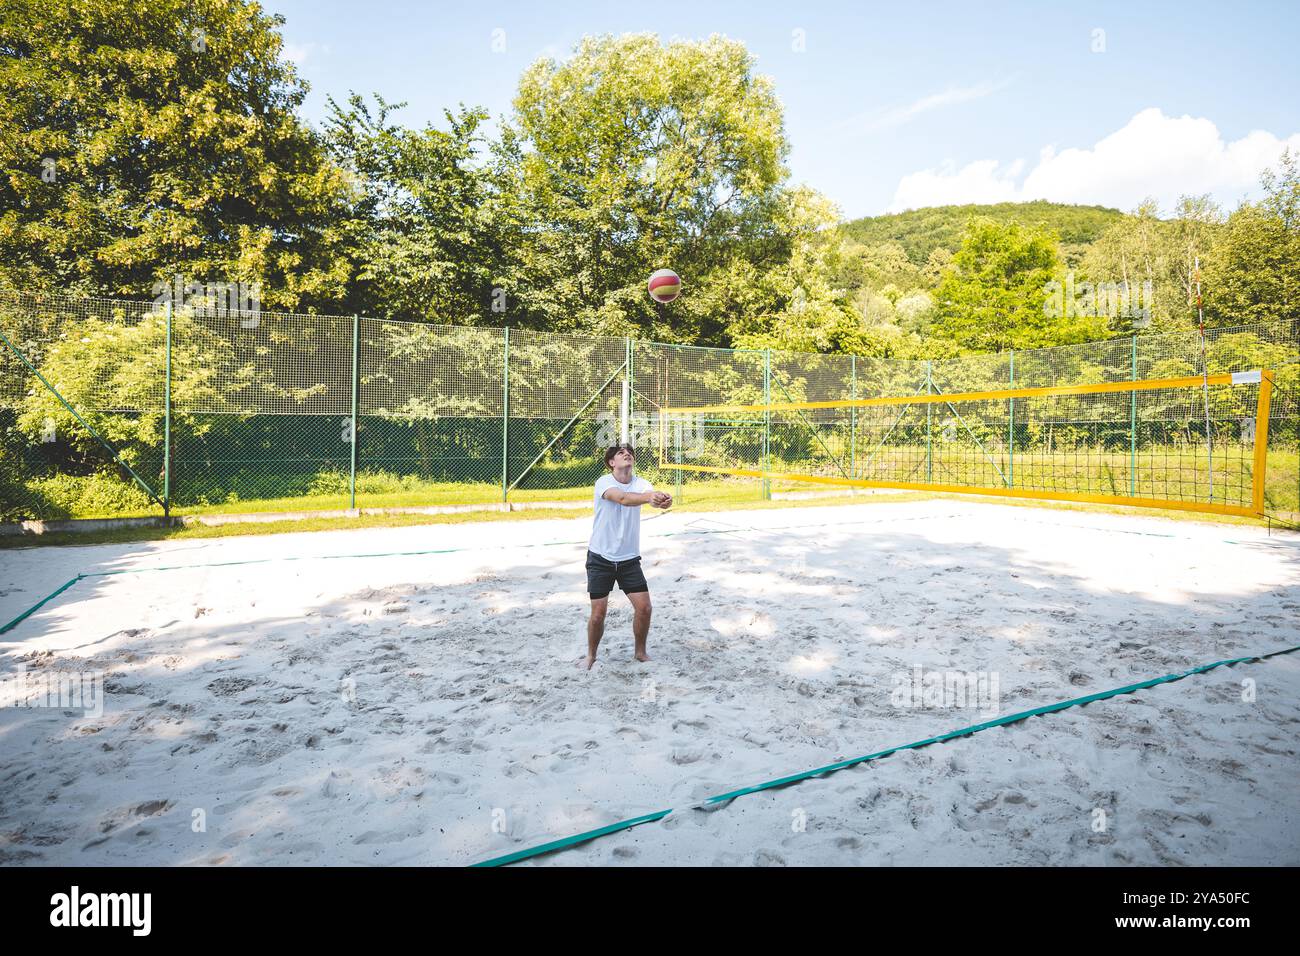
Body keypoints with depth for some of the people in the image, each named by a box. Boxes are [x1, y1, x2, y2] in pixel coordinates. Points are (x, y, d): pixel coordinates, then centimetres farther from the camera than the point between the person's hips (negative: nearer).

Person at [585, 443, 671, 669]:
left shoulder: (640, 483, -4)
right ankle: (591, 656, 24)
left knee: (644, 608, -1)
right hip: (601, 558, -3)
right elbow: (623, 498, -36)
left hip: (629, 558, 3)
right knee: (598, 613, -1)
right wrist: (649, 496, -54)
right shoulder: (603, 482, -15)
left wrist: (662, 500, -51)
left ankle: (640, 652, 24)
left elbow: (652, 495, -27)